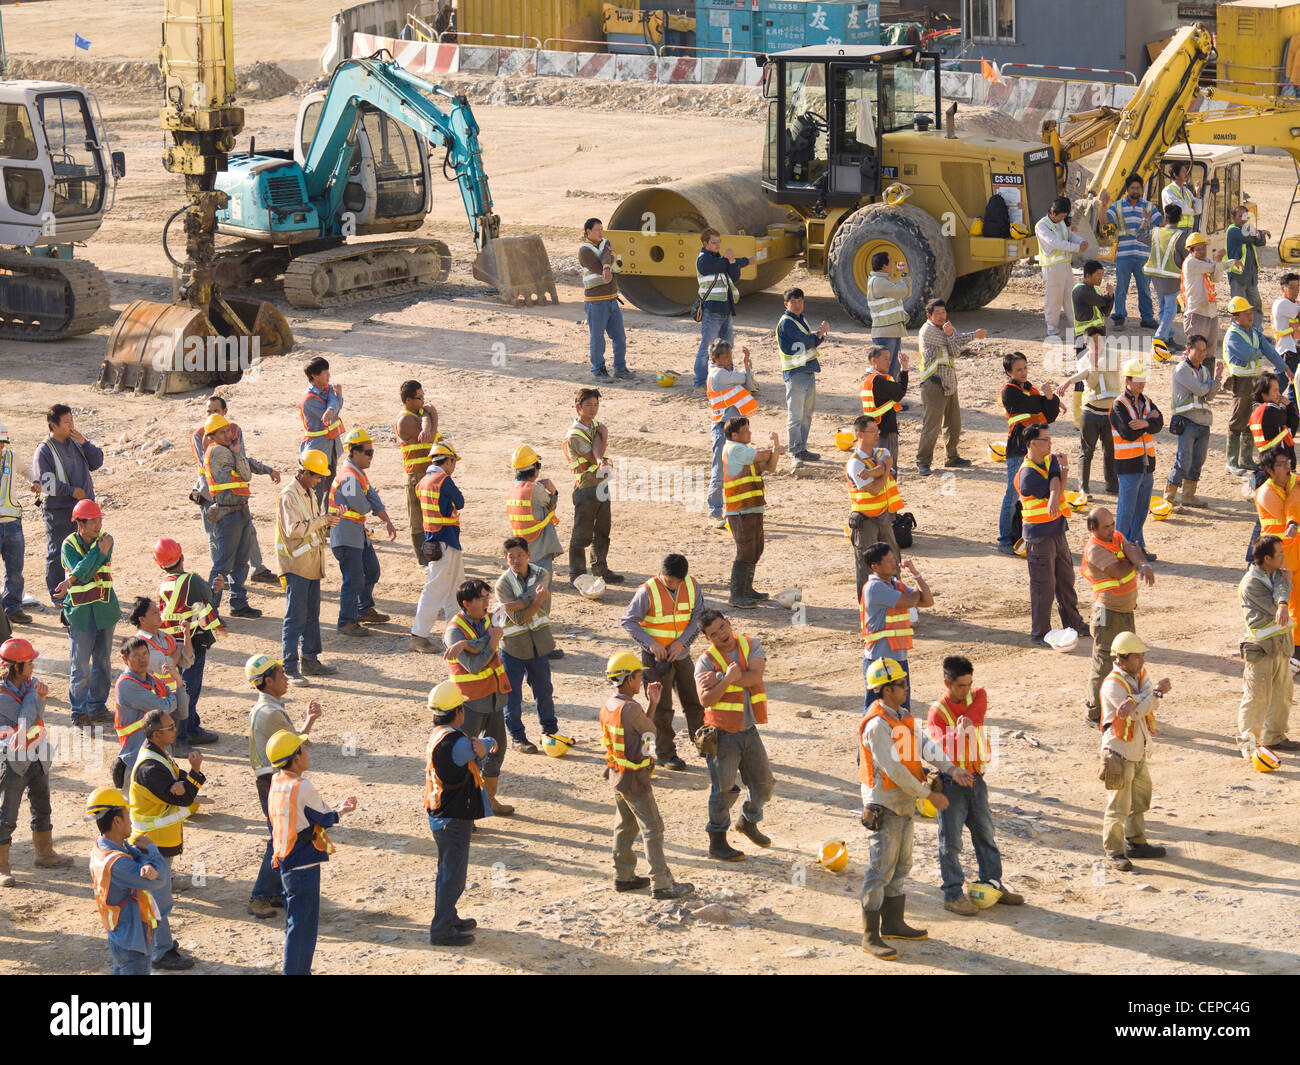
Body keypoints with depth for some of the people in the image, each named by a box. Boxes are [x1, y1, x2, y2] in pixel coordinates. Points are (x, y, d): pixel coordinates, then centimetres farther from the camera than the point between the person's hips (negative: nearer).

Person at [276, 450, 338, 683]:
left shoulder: (309, 493, 14)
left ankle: (310, 661, 23)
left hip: (312, 563, 9)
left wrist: (328, 521, 1)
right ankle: (289, 667, -5)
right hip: (295, 565, -9)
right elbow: (294, 530, -24)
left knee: (312, 615, 15)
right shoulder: (289, 496, -15)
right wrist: (322, 521, -19)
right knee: (295, 617, -8)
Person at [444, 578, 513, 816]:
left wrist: (465, 644, -31)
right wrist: (492, 643, -17)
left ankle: (489, 798, 30)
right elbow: (473, 666, -21)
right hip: (470, 700, -7)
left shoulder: (487, 620, 4)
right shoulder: (454, 631, -15)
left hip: (494, 696, 7)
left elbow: (492, 639, -19)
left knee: (496, 748, 16)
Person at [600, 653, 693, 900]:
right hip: (635, 779, -9)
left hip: (616, 775, 9)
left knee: (626, 825, 20)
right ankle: (661, 884, -1)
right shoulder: (631, 708, -24)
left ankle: (623, 876, 28)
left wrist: (652, 703, 9)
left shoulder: (608, 705, 4)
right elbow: (651, 733, -9)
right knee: (652, 829, -3)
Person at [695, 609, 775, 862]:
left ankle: (748, 821, 40)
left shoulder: (751, 645, 0)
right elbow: (705, 699, -21)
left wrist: (719, 678, -22)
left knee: (763, 784, 14)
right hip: (722, 734, -4)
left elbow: (755, 676, -17)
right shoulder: (706, 660, -10)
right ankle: (717, 842, 12)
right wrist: (727, 679, -33)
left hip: (749, 730, 5)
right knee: (724, 789, -1)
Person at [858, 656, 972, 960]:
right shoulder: (877, 724, -23)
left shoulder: (902, 716, 9)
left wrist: (951, 769, -10)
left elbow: (925, 744, 6)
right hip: (884, 804, -10)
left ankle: (893, 923, 30)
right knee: (880, 869, -7)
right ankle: (870, 935, -2)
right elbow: (894, 769, -25)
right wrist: (930, 794, -19)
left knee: (901, 865, 18)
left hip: (904, 803, 10)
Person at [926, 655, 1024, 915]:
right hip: (951, 783, -6)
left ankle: (993, 884, 29)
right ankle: (953, 894, 9)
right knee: (951, 840, 1)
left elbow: (975, 716, -16)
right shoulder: (937, 713, -14)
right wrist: (957, 734, -43)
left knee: (985, 833, 16)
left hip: (976, 779, 6)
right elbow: (939, 745, -28)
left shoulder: (977, 696, 3)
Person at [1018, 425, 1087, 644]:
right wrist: (1064, 472, -10)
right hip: (1039, 535, -8)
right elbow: (1057, 492, -18)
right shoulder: (1028, 474, -20)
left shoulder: (1051, 460, 4)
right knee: (1043, 585, -2)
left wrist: (1053, 499, -33)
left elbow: (1055, 486, -16)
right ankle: (1039, 633, 8)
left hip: (1057, 531, 8)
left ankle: (1073, 623, 34)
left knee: (1066, 578, 19)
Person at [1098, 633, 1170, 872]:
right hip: (1118, 753, -9)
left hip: (1138, 752, 9)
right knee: (1119, 805, -4)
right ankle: (1114, 851, 6)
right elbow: (1138, 712, -23)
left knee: (1140, 799, 20)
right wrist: (1156, 692, -15)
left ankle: (1136, 843, 35)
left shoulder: (1140, 675, 4)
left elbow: (1145, 705, -14)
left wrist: (1133, 702, -34)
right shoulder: (1112, 686, -20)